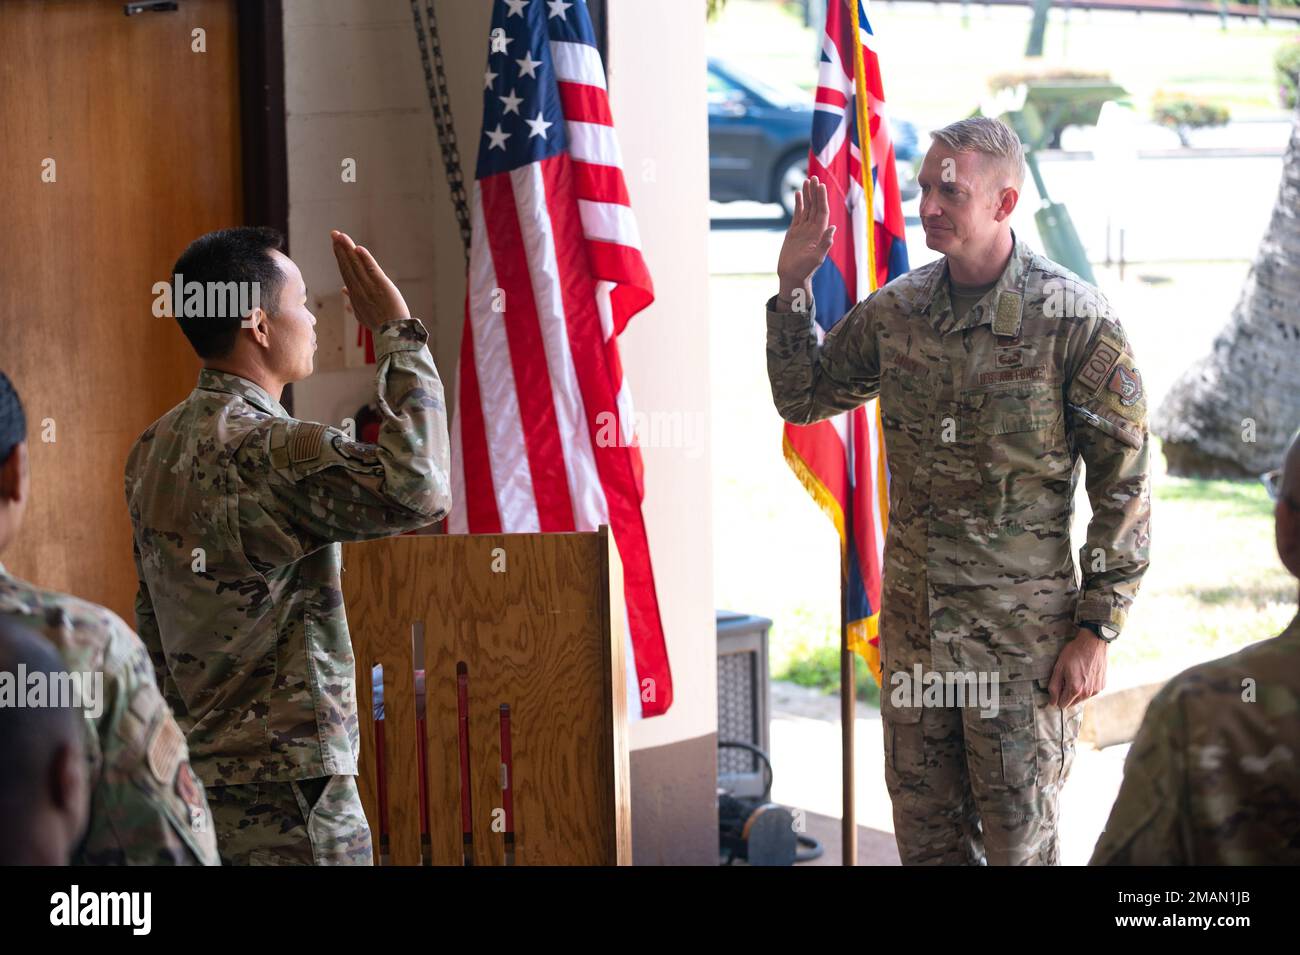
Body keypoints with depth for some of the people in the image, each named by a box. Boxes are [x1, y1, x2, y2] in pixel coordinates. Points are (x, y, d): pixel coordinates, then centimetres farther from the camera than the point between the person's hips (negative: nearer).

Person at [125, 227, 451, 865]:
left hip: (193, 781, 9)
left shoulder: (155, 447, 9)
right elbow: (419, 486, -34)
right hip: (284, 791, -9)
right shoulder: (269, 450, -20)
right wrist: (398, 333, -22)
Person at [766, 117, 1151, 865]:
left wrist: (1097, 631, -12)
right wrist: (793, 286, 2)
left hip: (1021, 632, -5)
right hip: (912, 625, 5)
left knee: (1019, 843, 6)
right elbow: (802, 398, 16)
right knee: (926, 838, 15)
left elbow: (1125, 487, -10)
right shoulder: (897, 309, 3)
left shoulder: (1076, 320, -13)